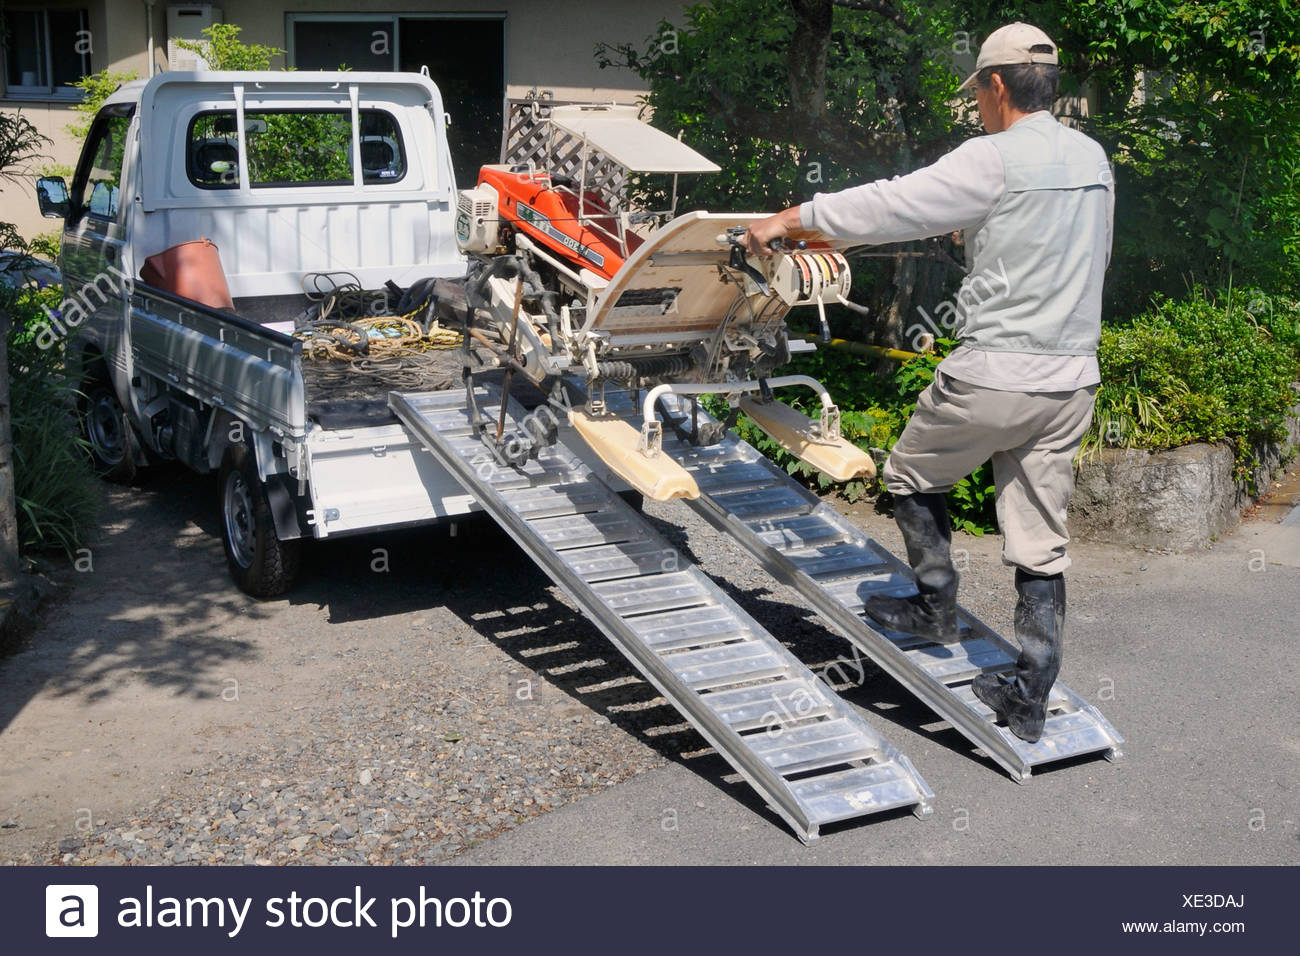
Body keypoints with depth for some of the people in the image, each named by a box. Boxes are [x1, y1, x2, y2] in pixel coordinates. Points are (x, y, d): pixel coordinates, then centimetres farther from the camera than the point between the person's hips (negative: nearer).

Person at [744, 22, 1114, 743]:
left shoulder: (994, 159, -13)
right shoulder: (1094, 160, 10)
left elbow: (891, 204, -14)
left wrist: (791, 217, -3)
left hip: (995, 373, -7)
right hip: (1073, 379, 7)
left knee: (912, 474, 20)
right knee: (1040, 542, 10)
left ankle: (936, 607, 28)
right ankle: (1028, 700, 15)